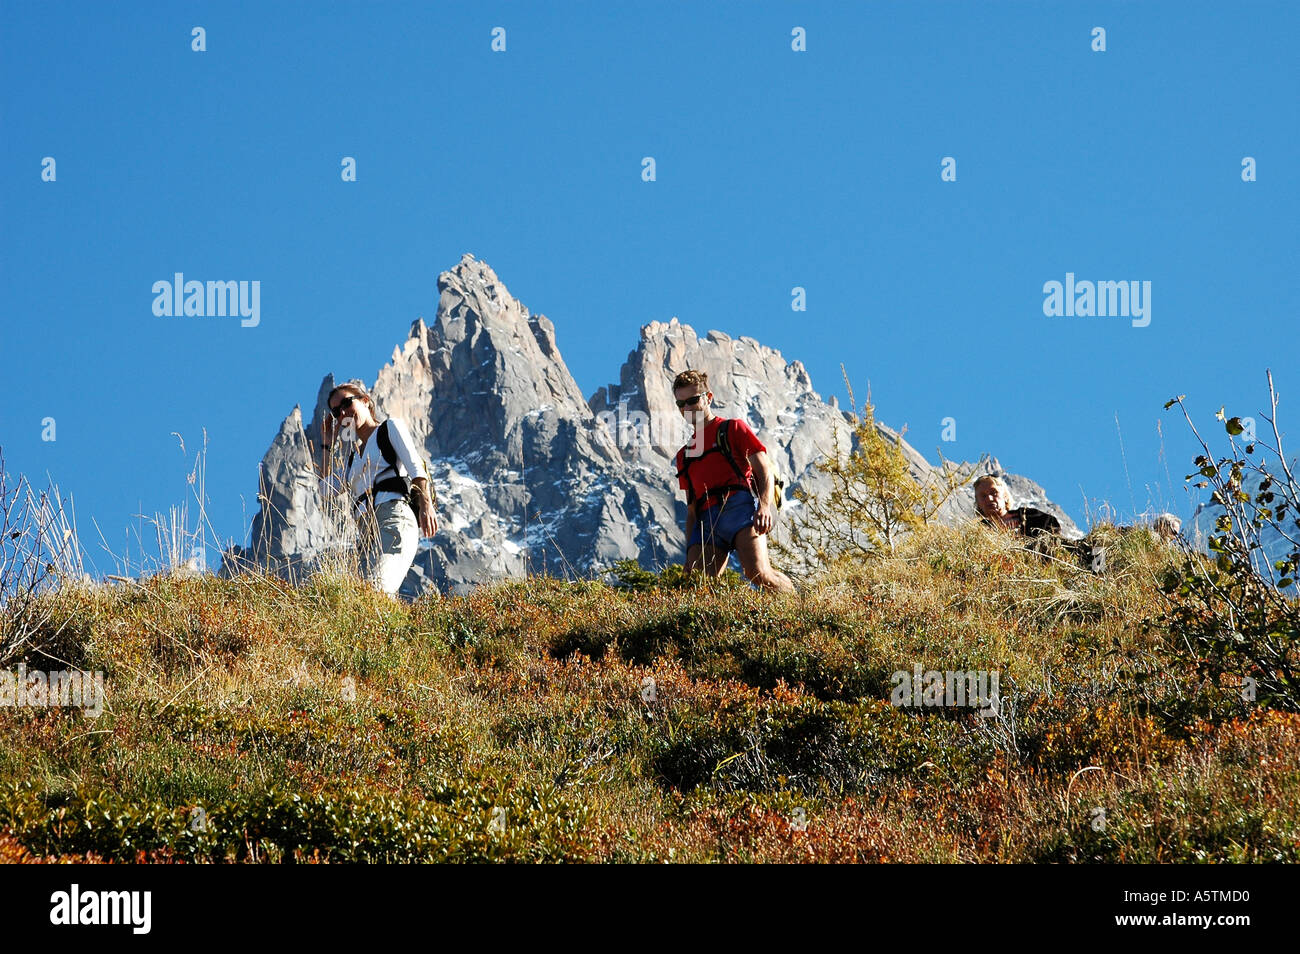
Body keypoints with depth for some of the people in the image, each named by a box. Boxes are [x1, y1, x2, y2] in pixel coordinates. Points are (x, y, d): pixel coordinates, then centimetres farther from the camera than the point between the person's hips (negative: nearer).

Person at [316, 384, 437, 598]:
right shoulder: (354, 455, 33)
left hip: (394, 518, -7)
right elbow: (327, 488, 21)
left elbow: (415, 467, -1)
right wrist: (327, 442, 27)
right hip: (368, 534, 7)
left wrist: (426, 504, -19)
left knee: (375, 591, -30)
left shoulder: (390, 427, 14)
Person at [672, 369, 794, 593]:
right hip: (706, 520, 5)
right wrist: (690, 552, 17)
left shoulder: (733, 428, 16)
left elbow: (764, 471, 5)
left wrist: (764, 506, -15)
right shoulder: (684, 455, 30)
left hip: (739, 504, -5)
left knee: (758, 573, -26)